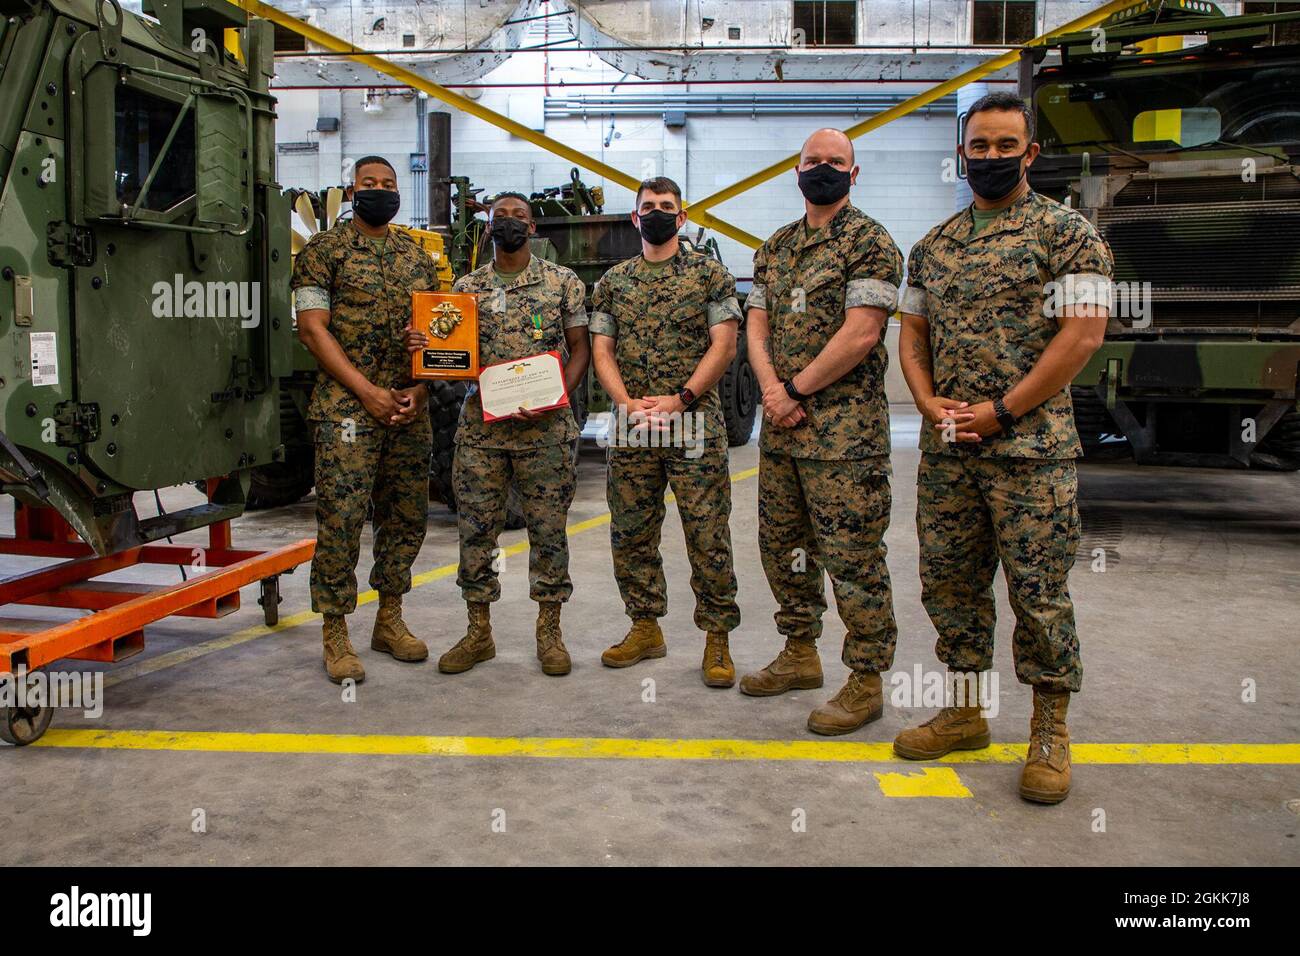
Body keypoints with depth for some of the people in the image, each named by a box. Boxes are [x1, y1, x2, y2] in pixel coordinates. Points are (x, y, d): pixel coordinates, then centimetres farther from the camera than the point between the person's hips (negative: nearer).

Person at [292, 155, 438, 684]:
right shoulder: (324, 249, 0)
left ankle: (389, 619, 24)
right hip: (346, 407, -5)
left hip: (410, 408, 5)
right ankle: (335, 634, 6)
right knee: (341, 520, -5)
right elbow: (313, 327, -7)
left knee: (407, 517, 10)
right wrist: (367, 391, -14)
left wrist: (419, 388, -3)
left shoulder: (417, 255, 15)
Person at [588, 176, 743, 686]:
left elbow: (724, 344, -4)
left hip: (696, 425, -3)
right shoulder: (613, 281, 13)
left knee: (708, 535, -3)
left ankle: (717, 637, 7)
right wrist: (627, 403, -9)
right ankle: (645, 627, 23)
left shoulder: (709, 273, 4)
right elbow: (601, 351, 8)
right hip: (630, 430, 4)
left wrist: (679, 400, -14)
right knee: (631, 533, 9)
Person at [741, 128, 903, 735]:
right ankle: (800, 655, 31)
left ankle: (865, 681, 8)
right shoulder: (774, 248, 17)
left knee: (852, 559, -4)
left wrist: (797, 389, -12)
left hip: (844, 430, -7)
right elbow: (757, 327, 11)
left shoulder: (870, 243, -5)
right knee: (783, 547, 15)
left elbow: (860, 333, -15)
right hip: (781, 429, 8)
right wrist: (772, 389, -8)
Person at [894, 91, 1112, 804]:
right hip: (945, 449, 6)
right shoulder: (932, 244, 15)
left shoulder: (1066, 233, -2)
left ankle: (1050, 731, 14)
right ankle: (965, 713, 25)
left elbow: (1082, 333, -11)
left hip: (1030, 446, -5)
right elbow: (911, 332, 16)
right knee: (949, 581, 11)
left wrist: (999, 410, -14)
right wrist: (930, 404, -2)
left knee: (1039, 591, -1)